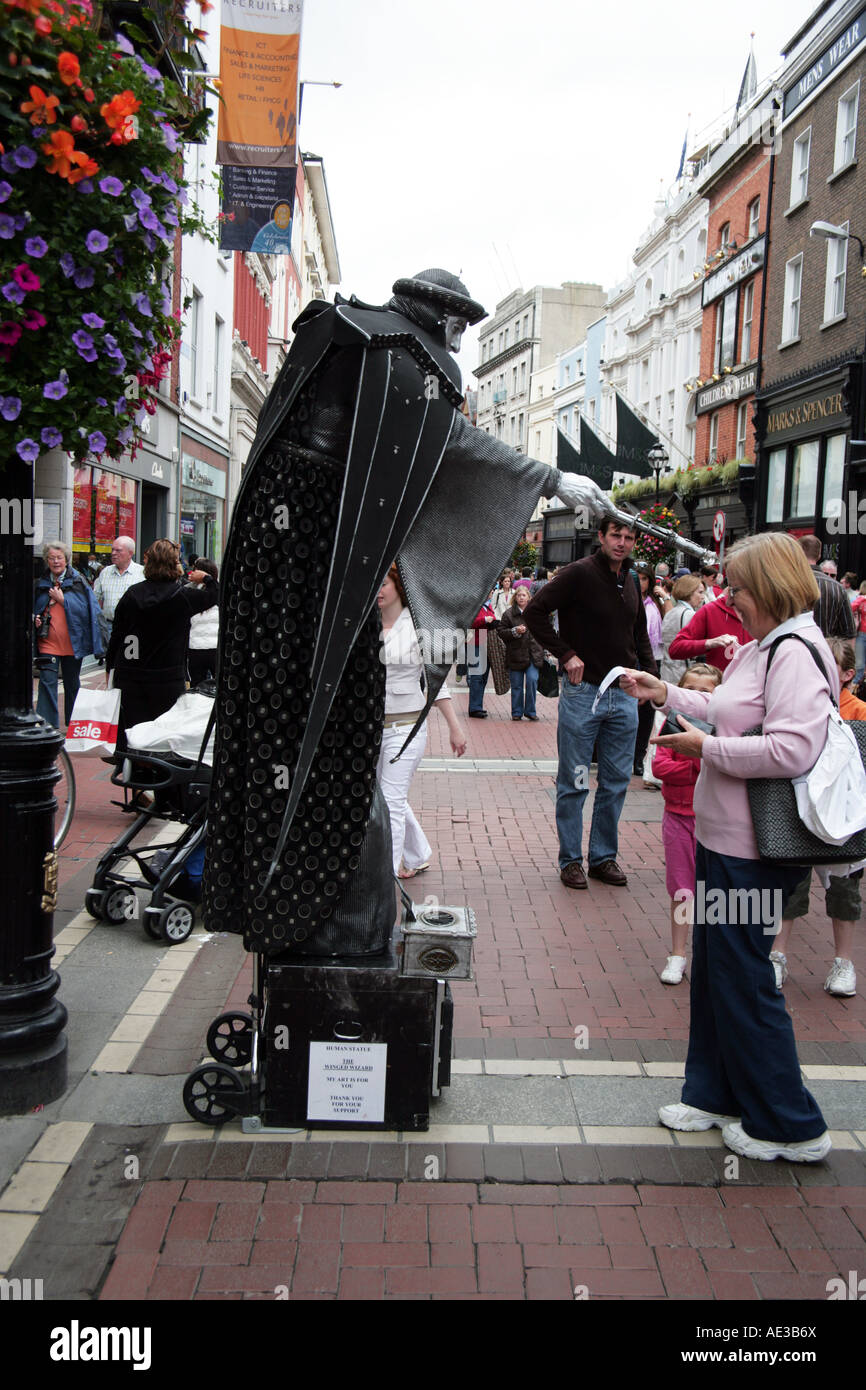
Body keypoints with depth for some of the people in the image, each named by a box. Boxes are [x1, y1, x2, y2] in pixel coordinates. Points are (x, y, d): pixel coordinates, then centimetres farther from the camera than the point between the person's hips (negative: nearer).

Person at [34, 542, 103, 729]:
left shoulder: (78, 582, 0)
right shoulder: (41, 583, 9)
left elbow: (88, 608, -9)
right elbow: (33, 609, 21)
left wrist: (63, 599, -14)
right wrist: (35, 618, -1)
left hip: (73, 643, -1)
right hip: (48, 643, 1)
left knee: (72, 684, 11)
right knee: (47, 682, -11)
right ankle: (47, 724, -8)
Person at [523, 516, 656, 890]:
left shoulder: (630, 582, 11)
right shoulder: (580, 573, -10)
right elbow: (534, 612, -14)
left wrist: (650, 672, 11)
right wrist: (566, 655, -16)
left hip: (623, 695, 6)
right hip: (583, 692, -6)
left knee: (616, 782, 10)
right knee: (574, 783, 3)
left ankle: (604, 857, 22)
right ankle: (571, 860, 15)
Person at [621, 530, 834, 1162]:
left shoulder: (796, 652, -20)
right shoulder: (762, 648, 12)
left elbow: (793, 749, -30)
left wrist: (706, 747, -20)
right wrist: (667, 694, 22)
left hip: (755, 850, -10)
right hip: (727, 837, 10)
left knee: (742, 975, 1)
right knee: (714, 965, 19)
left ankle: (790, 1127, 17)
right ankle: (717, 1096, 35)